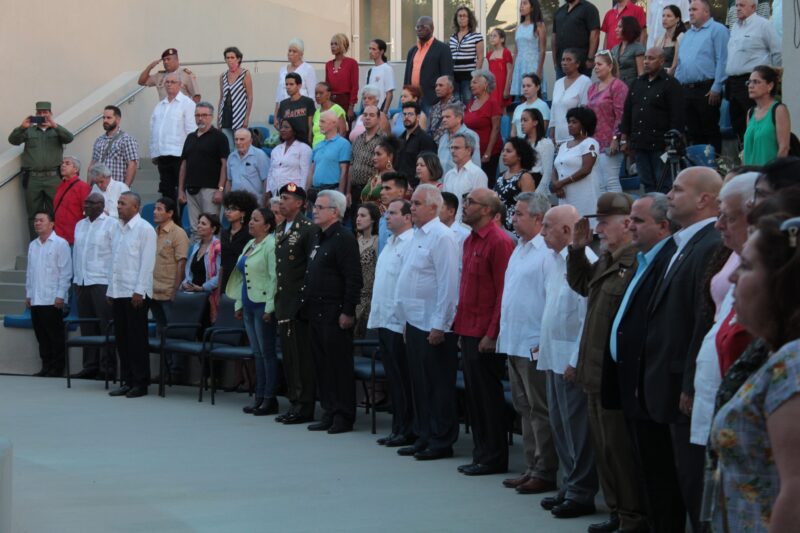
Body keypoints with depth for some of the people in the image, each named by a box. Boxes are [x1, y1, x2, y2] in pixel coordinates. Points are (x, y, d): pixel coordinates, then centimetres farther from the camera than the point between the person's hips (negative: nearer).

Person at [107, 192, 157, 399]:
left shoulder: (144, 229, -7)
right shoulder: (119, 228, 15)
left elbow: (147, 263, -12)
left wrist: (139, 291, -17)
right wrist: (110, 289, 13)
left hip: (135, 293, -7)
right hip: (118, 292, 7)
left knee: (137, 339, -3)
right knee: (121, 338, 8)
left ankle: (140, 383, 2)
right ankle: (126, 381, 14)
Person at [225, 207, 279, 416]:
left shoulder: (270, 245, -12)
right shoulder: (249, 244, 16)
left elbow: (274, 277, -17)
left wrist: (269, 307, -20)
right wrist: (239, 303, 17)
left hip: (263, 305, -9)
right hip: (249, 304, 9)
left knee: (267, 352, -4)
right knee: (257, 353, 11)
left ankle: (270, 399, 1)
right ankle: (259, 397, 15)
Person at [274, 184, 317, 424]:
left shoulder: (308, 229, -9)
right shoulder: (279, 230, 16)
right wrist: (277, 300, 17)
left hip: (300, 302, -8)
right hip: (284, 302, 8)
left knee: (303, 355, -5)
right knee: (288, 354, 10)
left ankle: (305, 407, -1)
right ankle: (294, 402, 17)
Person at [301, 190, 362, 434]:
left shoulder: (344, 238, -12)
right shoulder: (318, 238, 16)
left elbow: (353, 279, -17)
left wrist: (348, 312, -20)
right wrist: (306, 304, 16)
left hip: (335, 313, -9)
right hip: (316, 312, 9)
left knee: (339, 365, -4)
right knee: (322, 365, 11)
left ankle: (344, 416, 2)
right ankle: (329, 413, 17)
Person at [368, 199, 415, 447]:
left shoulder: (410, 244, -13)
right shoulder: (390, 243, 17)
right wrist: (376, 313, 18)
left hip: (400, 322, -9)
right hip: (384, 320, 9)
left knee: (404, 380, -3)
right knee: (393, 378, 12)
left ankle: (408, 431, 3)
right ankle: (397, 428, 18)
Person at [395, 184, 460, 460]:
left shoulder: (441, 236, -13)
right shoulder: (418, 235, 15)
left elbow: (448, 283, -18)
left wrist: (438, 326, -20)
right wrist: (407, 321, 17)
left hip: (433, 325, -9)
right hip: (414, 322, 9)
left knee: (438, 385, -2)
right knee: (419, 383, 13)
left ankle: (441, 442, 4)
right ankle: (424, 437, 21)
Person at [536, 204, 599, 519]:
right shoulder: (556, 260, 12)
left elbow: (589, 316, -19)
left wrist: (576, 361, -19)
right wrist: (543, 343, 15)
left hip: (572, 360, -9)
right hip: (554, 357, 9)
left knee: (576, 426, -2)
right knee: (560, 425, 14)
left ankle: (581, 493, 6)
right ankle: (569, 487, 23)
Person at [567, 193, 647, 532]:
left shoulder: (638, 264, -19)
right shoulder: (606, 260, 13)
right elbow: (582, 285, 30)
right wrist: (577, 249, 17)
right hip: (596, 373, 10)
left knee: (619, 448, -2)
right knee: (603, 445, 17)